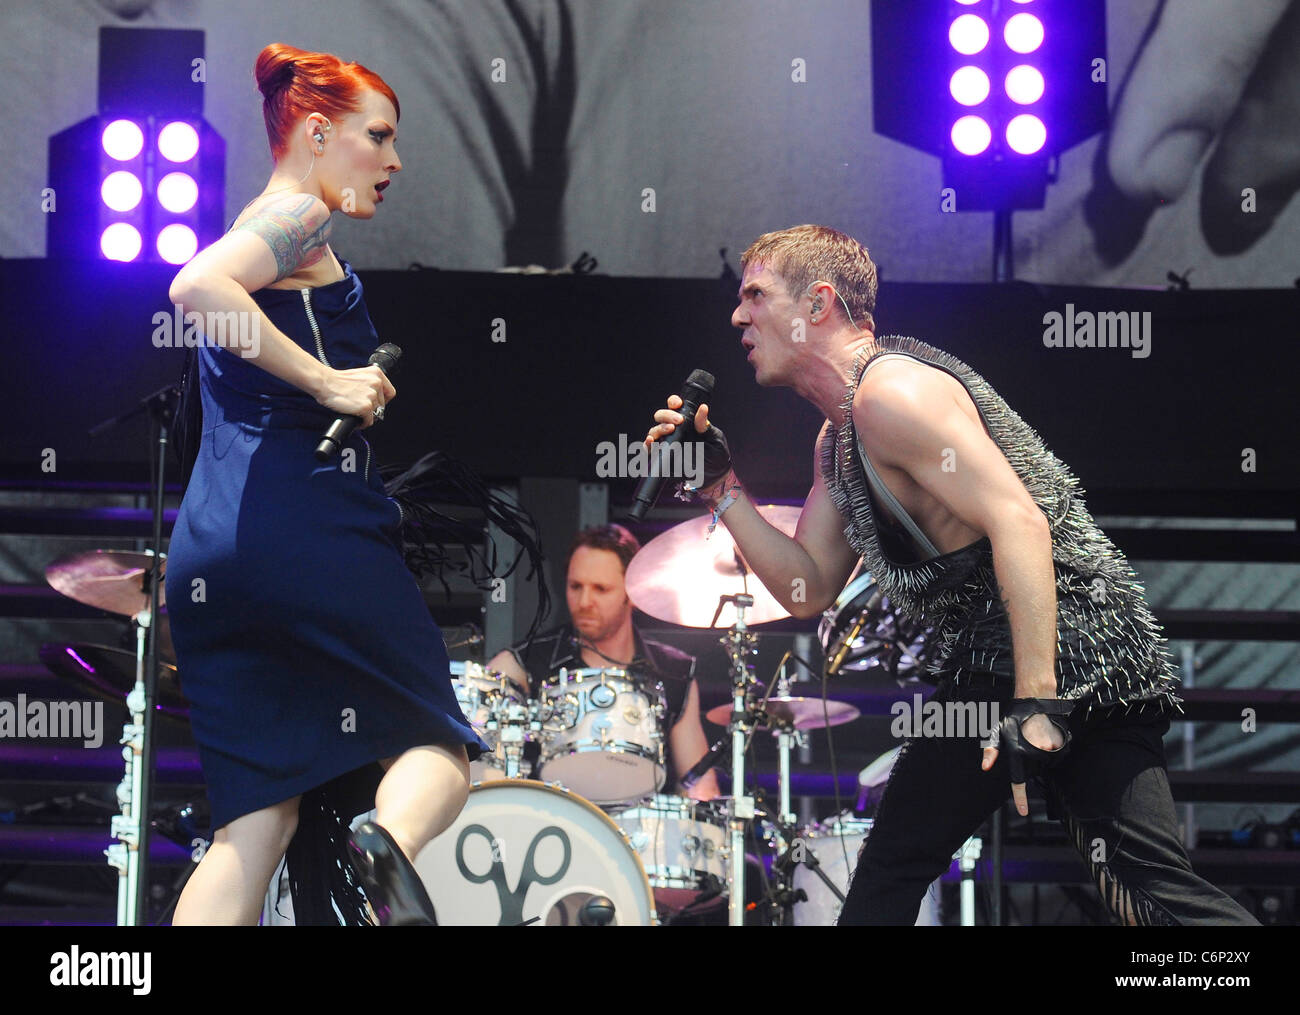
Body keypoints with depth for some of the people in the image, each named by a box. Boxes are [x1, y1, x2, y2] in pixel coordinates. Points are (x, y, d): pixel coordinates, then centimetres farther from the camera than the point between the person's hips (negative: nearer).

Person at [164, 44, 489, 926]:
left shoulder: (258, 225, 26)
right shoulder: (299, 217, -1)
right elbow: (196, 286, -21)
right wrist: (327, 381, -18)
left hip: (211, 551, 8)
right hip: (310, 520, -8)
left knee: (256, 821, 3)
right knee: (438, 749, 0)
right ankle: (389, 845, -33)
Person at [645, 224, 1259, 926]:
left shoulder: (891, 390, -13)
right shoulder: (837, 438, 20)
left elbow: (1021, 527, -22)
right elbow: (808, 590, 21)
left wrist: (1037, 703, -28)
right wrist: (720, 486, 13)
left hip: (1068, 653, -10)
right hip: (986, 671, 10)